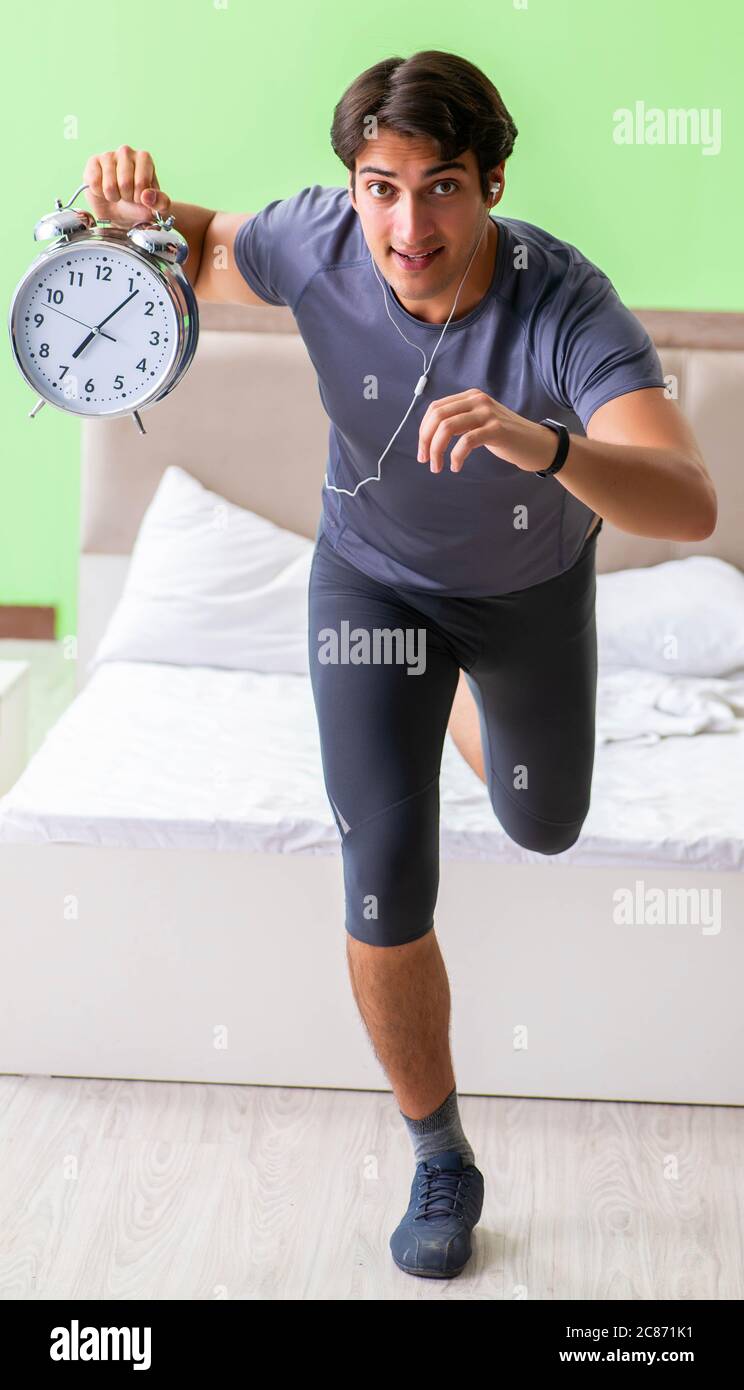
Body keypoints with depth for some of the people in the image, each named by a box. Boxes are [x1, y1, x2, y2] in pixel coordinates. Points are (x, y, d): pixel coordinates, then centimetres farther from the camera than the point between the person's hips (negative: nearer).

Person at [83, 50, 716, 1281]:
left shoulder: (568, 308, -37)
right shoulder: (316, 243, -28)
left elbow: (690, 507, -50)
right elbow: (205, 258, -3)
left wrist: (543, 445, -69)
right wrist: (144, 214, -27)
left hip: (532, 585, 0)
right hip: (374, 576, 0)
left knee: (543, 826, 25)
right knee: (387, 891, -9)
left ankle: (469, 711, 62)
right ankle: (440, 1160, 14)